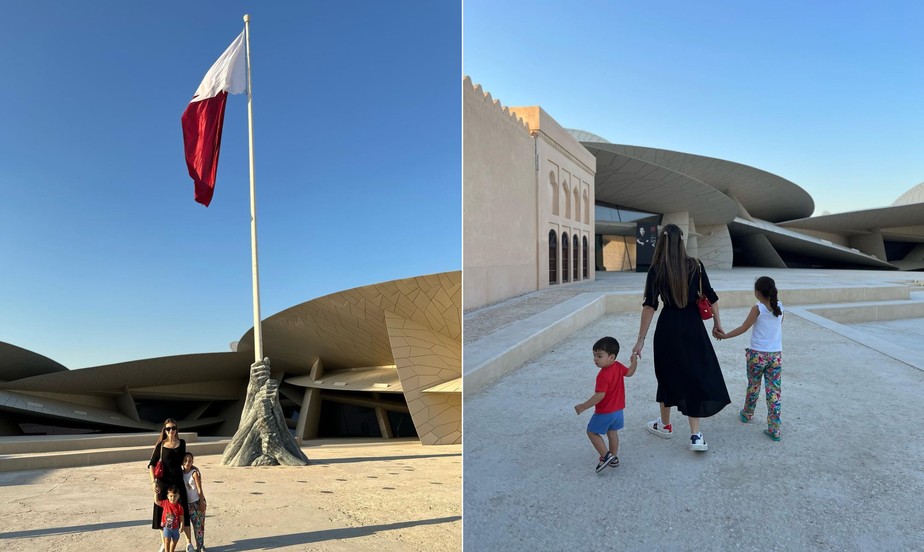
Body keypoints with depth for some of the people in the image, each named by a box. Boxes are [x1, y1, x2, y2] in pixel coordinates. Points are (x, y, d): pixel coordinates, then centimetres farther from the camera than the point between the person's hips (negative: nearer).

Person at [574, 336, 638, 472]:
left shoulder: (603, 376, -30)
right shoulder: (618, 366, -5)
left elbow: (600, 396, -33)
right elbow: (629, 373, 14)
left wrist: (583, 406, -28)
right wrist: (634, 361, 26)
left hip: (604, 412, -9)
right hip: (618, 409, 9)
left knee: (592, 432, 7)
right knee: (612, 432, 22)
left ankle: (606, 456, 2)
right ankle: (614, 458, 32)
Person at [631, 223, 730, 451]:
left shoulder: (656, 270, -7)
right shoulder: (695, 266, -2)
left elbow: (650, 306, -12)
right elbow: (711, 297, 1)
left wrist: (641, 339, -10)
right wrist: (717, 324, 14)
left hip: (668, 328, -1)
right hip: (693, 327, 1)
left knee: (668, 375, 15)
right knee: (696, 376, 7)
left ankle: (665, 425, 31)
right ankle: (695, 436, 4)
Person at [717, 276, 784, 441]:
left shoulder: (757, 308, -11)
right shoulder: (779, 307, 1)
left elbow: (743, 328, -9)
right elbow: (778, 326, 15)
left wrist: (724, 336, 0)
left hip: (758, 354, -3)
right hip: (776, 355, 3)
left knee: (753, 386, 16)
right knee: (773, 390, 4)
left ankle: (747, 414, 37)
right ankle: (774, 429, 3)